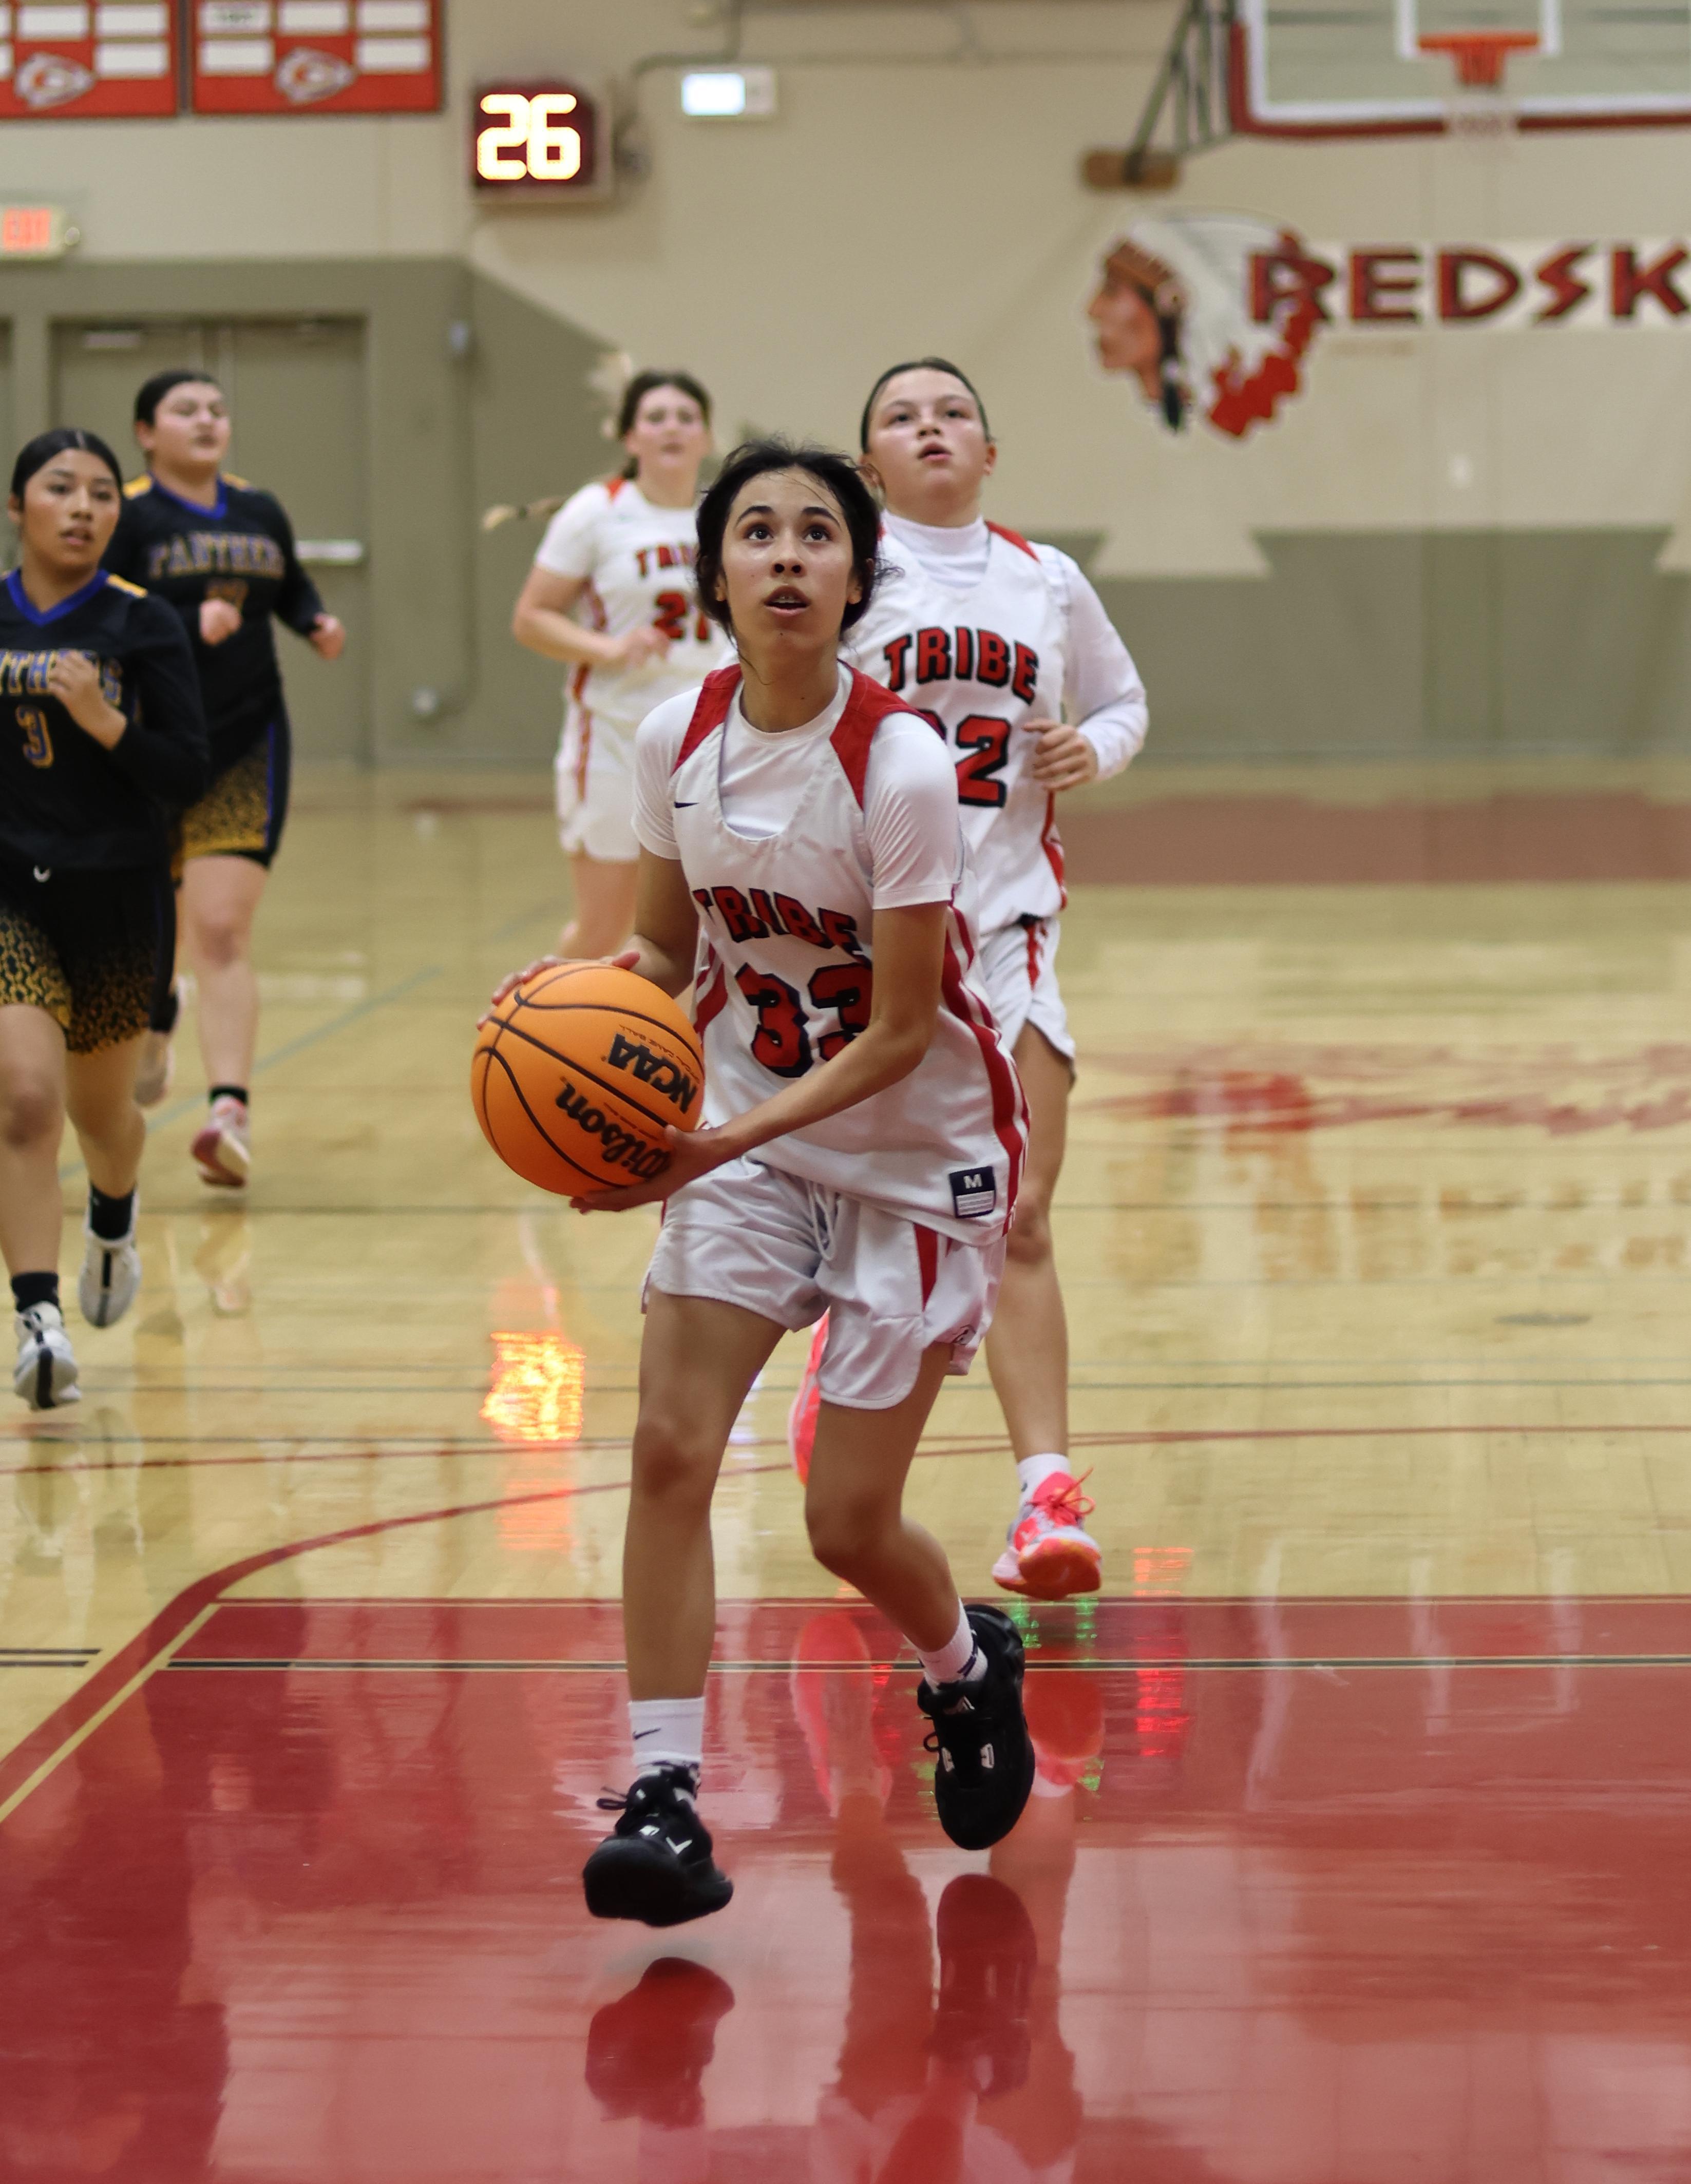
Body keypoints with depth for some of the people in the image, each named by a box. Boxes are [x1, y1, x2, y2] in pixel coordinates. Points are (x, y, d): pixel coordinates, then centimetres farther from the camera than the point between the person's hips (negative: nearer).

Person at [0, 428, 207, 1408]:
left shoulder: (143, 627, -5)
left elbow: (189, 774, -9)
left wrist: (103, 720, -22)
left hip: (114, 897, 0)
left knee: (99, 1109, 17)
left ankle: (113, 1225, 51)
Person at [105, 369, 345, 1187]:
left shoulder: (260, 513, 8)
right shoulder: (128, 515, -7)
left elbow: (293, 591, 24)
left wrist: (319, 624, 3)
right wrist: (190, 626, -26)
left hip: (245, 748, 1)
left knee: (222, 934, -12)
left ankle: (229, 1111, -24)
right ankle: (152, 1032, 50)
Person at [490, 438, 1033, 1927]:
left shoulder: (901, 766, -24)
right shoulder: (675, 741, -8)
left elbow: (899, 1035, -20)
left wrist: (730, 1138, -31)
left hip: (919, 1149, -4)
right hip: (745, 1135, 4)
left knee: (849, 1522, -1)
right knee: (670, 1448, -12)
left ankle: (971, 1667, 32)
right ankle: (665, 1796, -7)